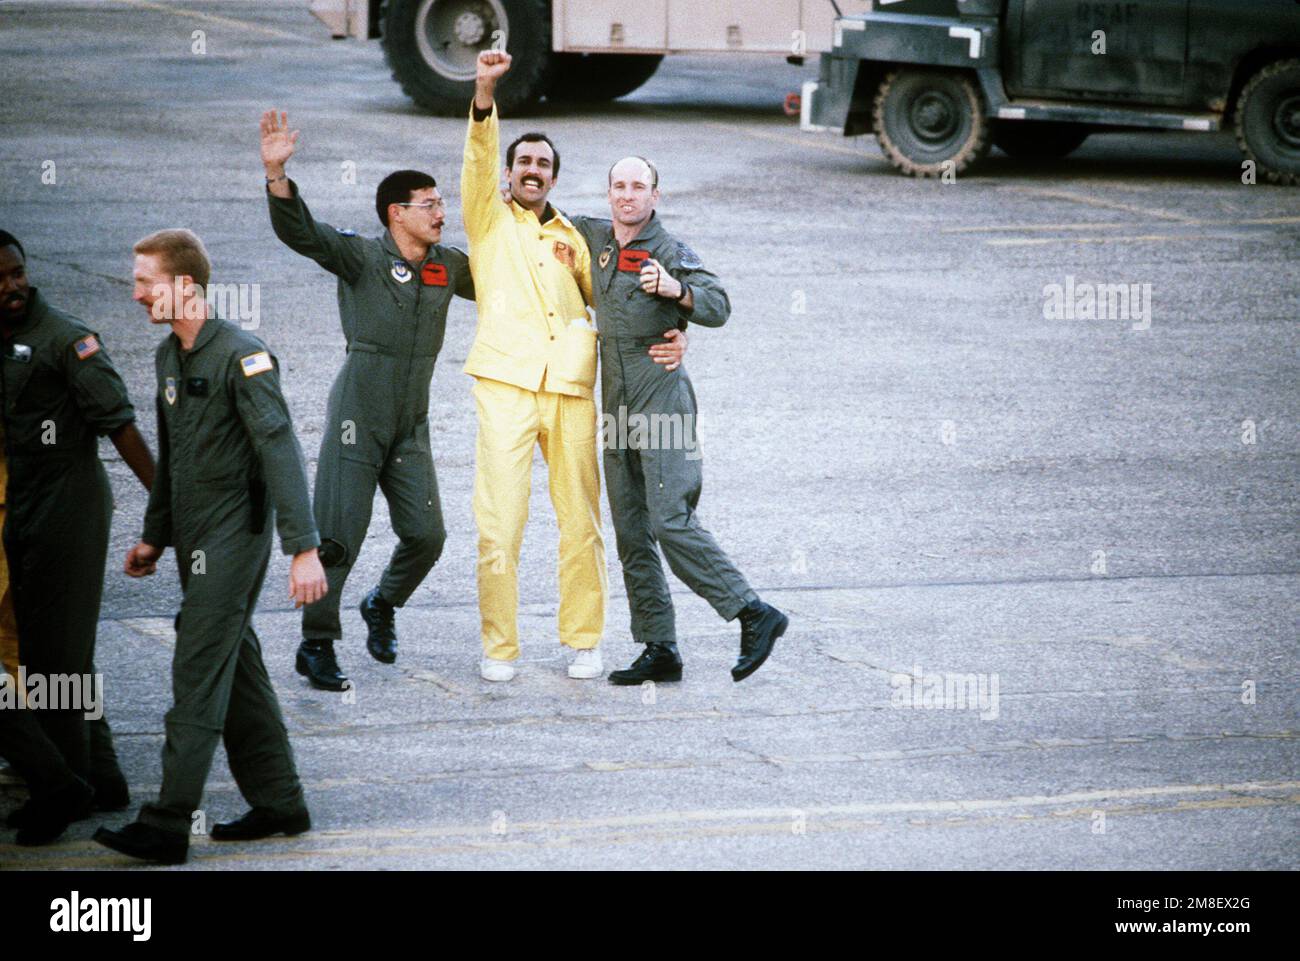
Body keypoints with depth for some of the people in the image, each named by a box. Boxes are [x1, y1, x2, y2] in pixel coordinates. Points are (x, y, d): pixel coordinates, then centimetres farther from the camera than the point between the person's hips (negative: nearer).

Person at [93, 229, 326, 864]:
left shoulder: (241, 355, -16)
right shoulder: (168, 357, 11)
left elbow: (280, 450, -22)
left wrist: (304, 549, -28)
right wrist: (154, 537, 26)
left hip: (234, 531, -9)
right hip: (194, 537, 9)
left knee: (198, 675, -11)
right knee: (236, 669, 13)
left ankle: (169, 826, -13)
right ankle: (279, 804, 21)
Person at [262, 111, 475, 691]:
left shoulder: (448, 268, 11)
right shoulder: (361, 257, -5)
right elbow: (298, 231, -19)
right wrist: (276, 173, -35)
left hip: (411, 425, 5)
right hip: (358, 415, -5)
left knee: (426, 535, -1)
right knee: (338, 533, -7)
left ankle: (382, 606, 28)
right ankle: (317, 644, 5)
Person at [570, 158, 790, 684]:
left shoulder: (669, 251, -7)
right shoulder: (595, 238, 13)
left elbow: (718, 307, -18)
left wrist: (676, 290, -34)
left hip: (662, 401, -7)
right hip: (618, 407, 7)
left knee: (670, 522, -17)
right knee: (631, 533, 5)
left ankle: (755, 615, -12)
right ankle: (659, 650, 8)